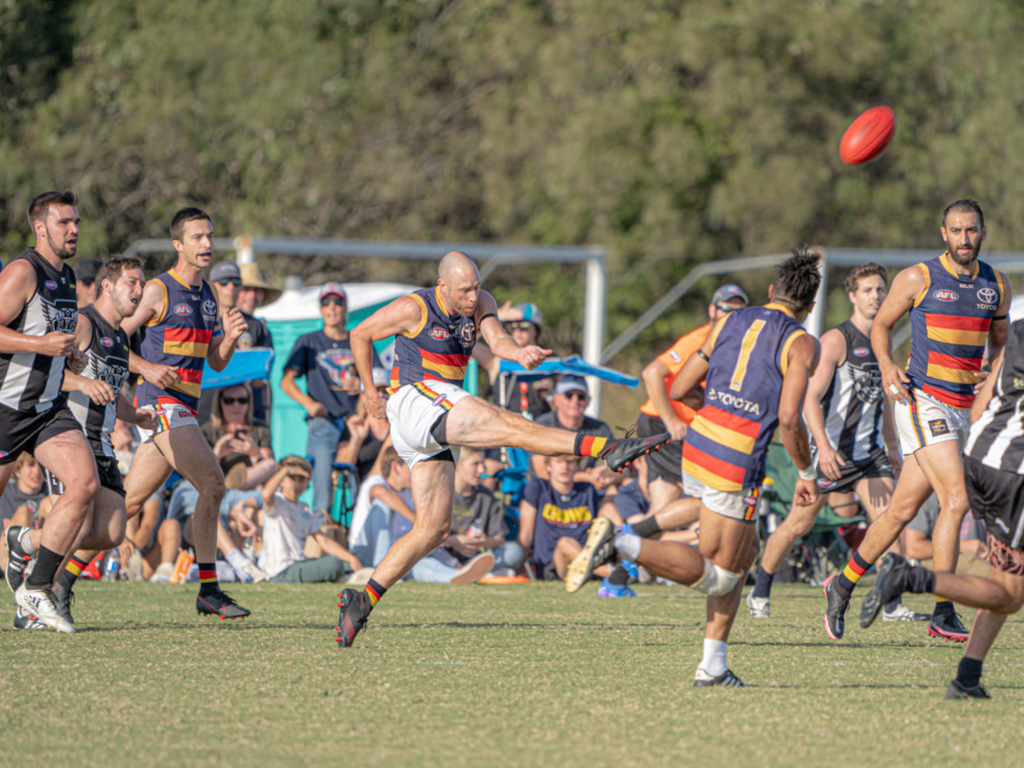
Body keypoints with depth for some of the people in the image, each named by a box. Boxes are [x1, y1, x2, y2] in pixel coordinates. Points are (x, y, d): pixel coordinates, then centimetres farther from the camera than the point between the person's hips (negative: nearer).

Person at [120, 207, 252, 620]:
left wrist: (229, 336, -1)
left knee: (129, 501, 10)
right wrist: (147, 367, -21)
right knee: (212, 482, -18)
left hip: (183, 409, 8)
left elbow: (216, 363, 20)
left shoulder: (209, 295, 17)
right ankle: (208, 591, -17)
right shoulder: (158, 291, -7)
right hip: (161, 404, -8)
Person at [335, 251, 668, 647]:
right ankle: (607, 449, -40)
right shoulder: (414, 309, -7)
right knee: (505, 422, -25)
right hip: (414, 398, -8)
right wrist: (371, 393, 9)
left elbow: (496, 339, -10)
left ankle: (362, 601, 5)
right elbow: (361, 334, 6)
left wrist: (519, 353, -33)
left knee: (434, 528, 4)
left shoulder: (481, 303, 8)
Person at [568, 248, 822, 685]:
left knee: (745, 552, 21)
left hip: (696, 447, 7)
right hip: (736, 466, -7)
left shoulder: (729, 323, 14)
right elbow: (789, 418, -15)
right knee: (715, 576, 0)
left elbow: (679, 390, 16)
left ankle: (713, 665, 16)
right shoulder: (801, 343, -3)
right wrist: (807, 475, -1)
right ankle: (622, 544, -20)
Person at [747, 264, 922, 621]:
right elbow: (811, 397, -20)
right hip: (832, 450, -6)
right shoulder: (836, 340, -12)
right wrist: (824, 447, -31)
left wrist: (892, 447, 21)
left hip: (869, 452, 6)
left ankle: (892, 605, -8)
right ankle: (760, 593, 21)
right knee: (799, 524, 4)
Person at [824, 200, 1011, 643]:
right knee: (956, 500, -19)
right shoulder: (918, 279, -4)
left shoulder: (997, 286, 10)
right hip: (923, 401, -6)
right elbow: (881, 324, 7)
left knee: (903, 510, 11)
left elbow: (999, 341, 23)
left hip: (962, 408, 6)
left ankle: (843, 585, 28)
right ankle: (943, 614, -14)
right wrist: (887, 366, -11)